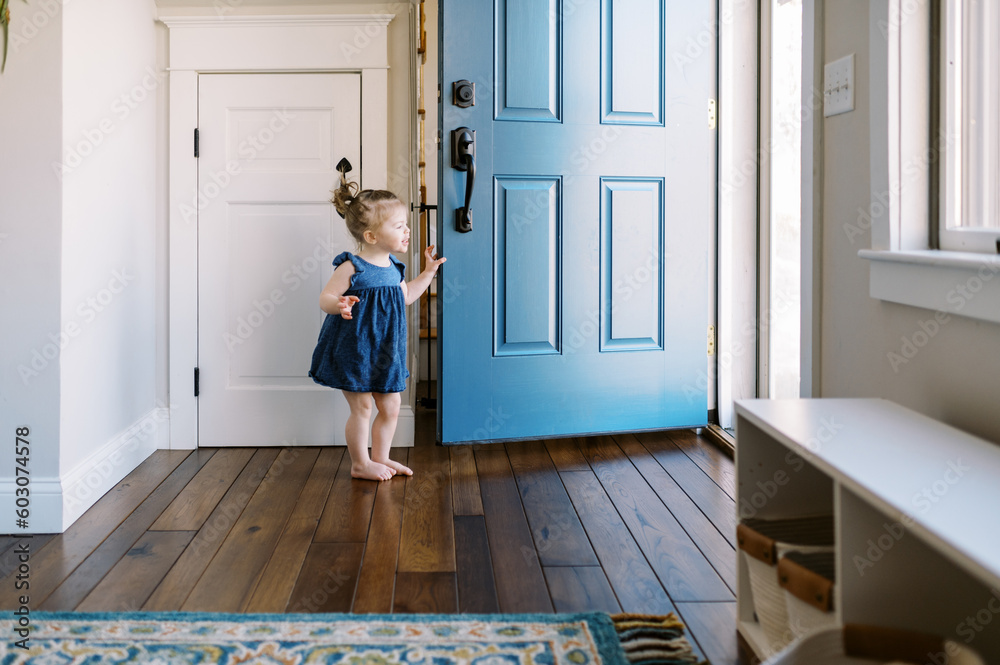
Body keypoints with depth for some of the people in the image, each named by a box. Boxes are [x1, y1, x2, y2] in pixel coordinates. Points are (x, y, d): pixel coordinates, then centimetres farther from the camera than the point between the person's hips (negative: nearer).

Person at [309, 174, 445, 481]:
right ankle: (360, 464, 20)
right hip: (355, 349, -7)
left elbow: (405, 296, 21)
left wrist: (428, 272, 18)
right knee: (362, 407, 4)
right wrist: (340, 304, -39)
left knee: (390, 407, 13)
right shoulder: (351, 267, -17)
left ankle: (380, 457, 31)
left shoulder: (393, 267, 5)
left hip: (386, 350, 7)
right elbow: (325, 298, -17)